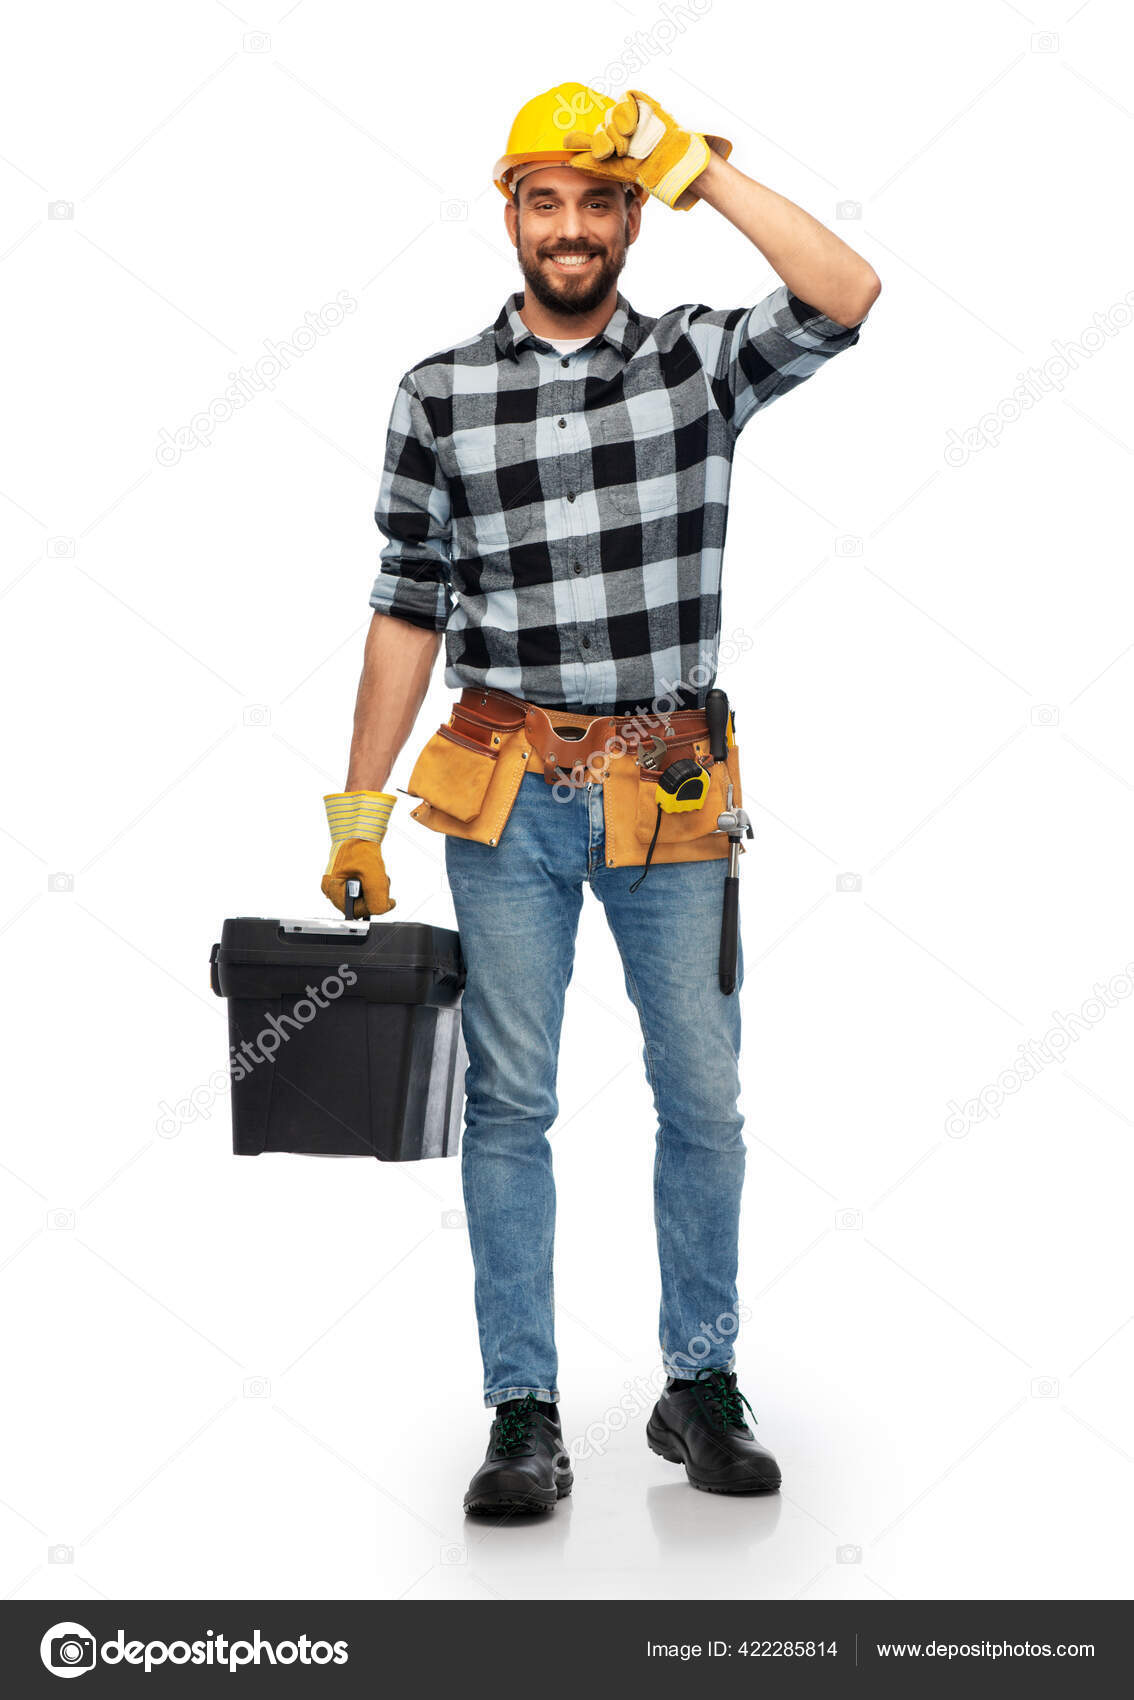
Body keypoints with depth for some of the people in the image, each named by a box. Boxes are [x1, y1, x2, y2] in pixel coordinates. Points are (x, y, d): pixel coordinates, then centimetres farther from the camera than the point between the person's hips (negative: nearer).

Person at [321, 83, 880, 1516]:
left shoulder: (702, 361, 4)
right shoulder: (440, 394, 4)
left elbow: (847, 297, -14)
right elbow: (409, 609, 6)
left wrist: (701, 168, -9)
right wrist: (358, 805, 3)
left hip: (672, 796, 1)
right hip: (508, 797, 0)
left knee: (704, 1096, 7)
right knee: (510, 1103, 3)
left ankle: (701, 1388, 22)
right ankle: (524, 1415, 13)